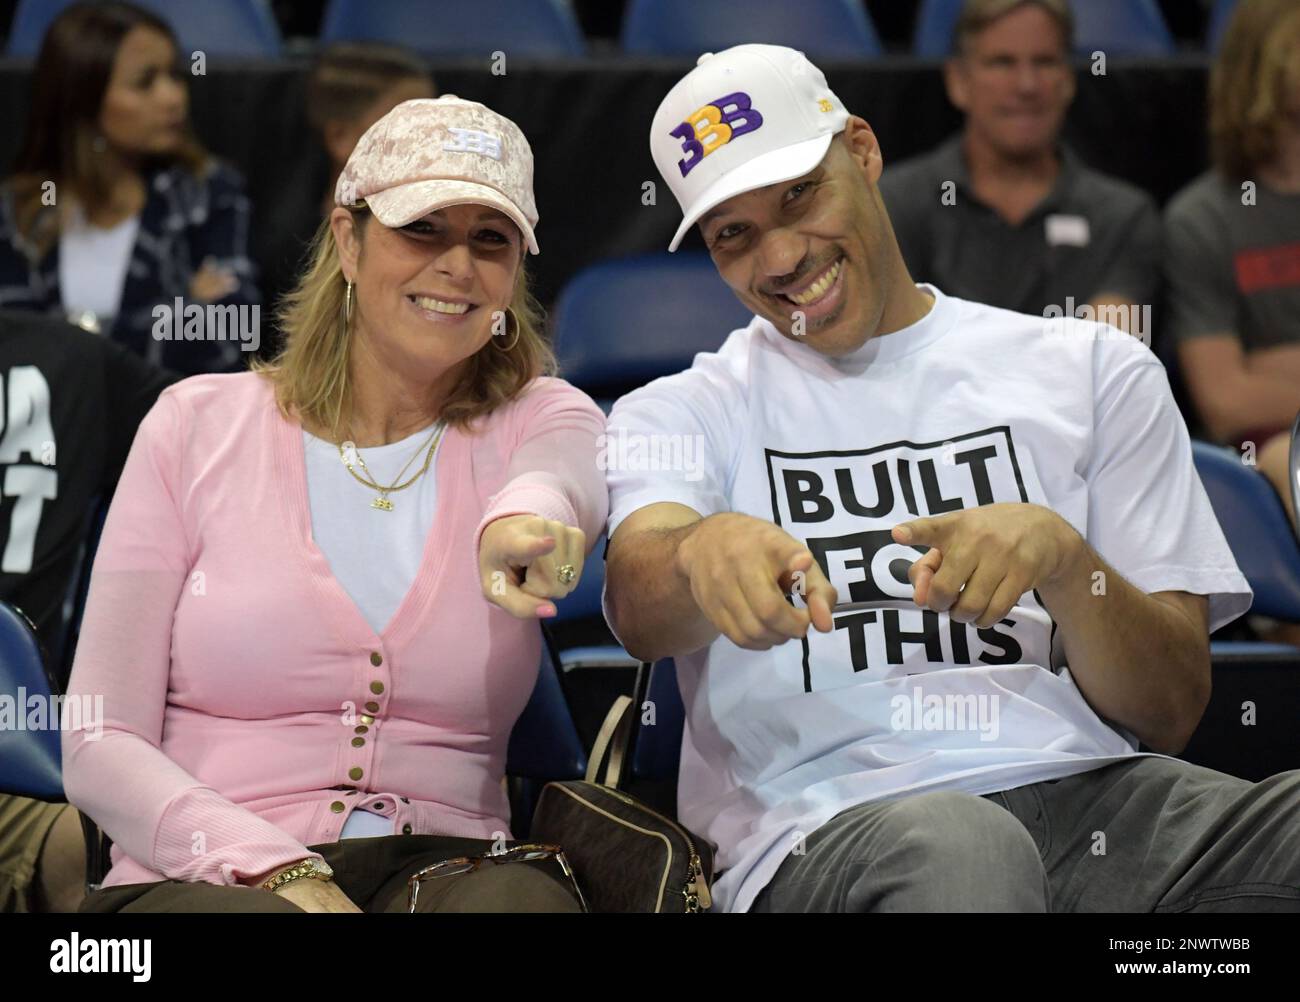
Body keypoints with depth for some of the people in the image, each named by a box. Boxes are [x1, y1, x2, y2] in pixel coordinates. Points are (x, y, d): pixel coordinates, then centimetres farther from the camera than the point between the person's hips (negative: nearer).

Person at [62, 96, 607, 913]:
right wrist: (282, 873, -15)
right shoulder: (198, 425, 8)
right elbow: (101, 746, 2)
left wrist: (529, 511, -44)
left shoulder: (538, 419, 11)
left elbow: (570, 473, -18)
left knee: (520, 897, -35)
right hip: (204, 877, -1)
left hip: (438, 867, 1)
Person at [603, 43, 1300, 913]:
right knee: (958, 847, -39)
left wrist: (1064, 560, -9)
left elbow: (1172, 713, 12)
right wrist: (705, 551, -31)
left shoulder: (1094, 372, 20)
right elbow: (638, 608, -6)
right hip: (824, 827, -1)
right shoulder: (682, 415, 19)